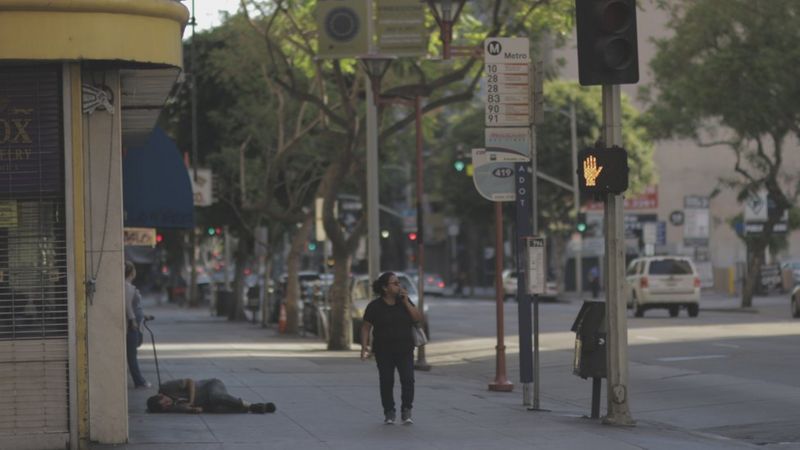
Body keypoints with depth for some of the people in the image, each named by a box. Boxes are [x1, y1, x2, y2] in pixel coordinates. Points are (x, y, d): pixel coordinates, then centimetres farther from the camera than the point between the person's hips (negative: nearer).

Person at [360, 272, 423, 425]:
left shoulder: (404, 301, 6)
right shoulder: (375, 306, -3)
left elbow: (418, 318, -2)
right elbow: (366, 327, -3)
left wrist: (406, 302, -10)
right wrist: (364, 347, -14)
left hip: (405, 350, 2)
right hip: (384, 352, -2)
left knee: (408, 379, -11)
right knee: (386, 382, 2)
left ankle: (406, 411, -2)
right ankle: (389, 412, 16)